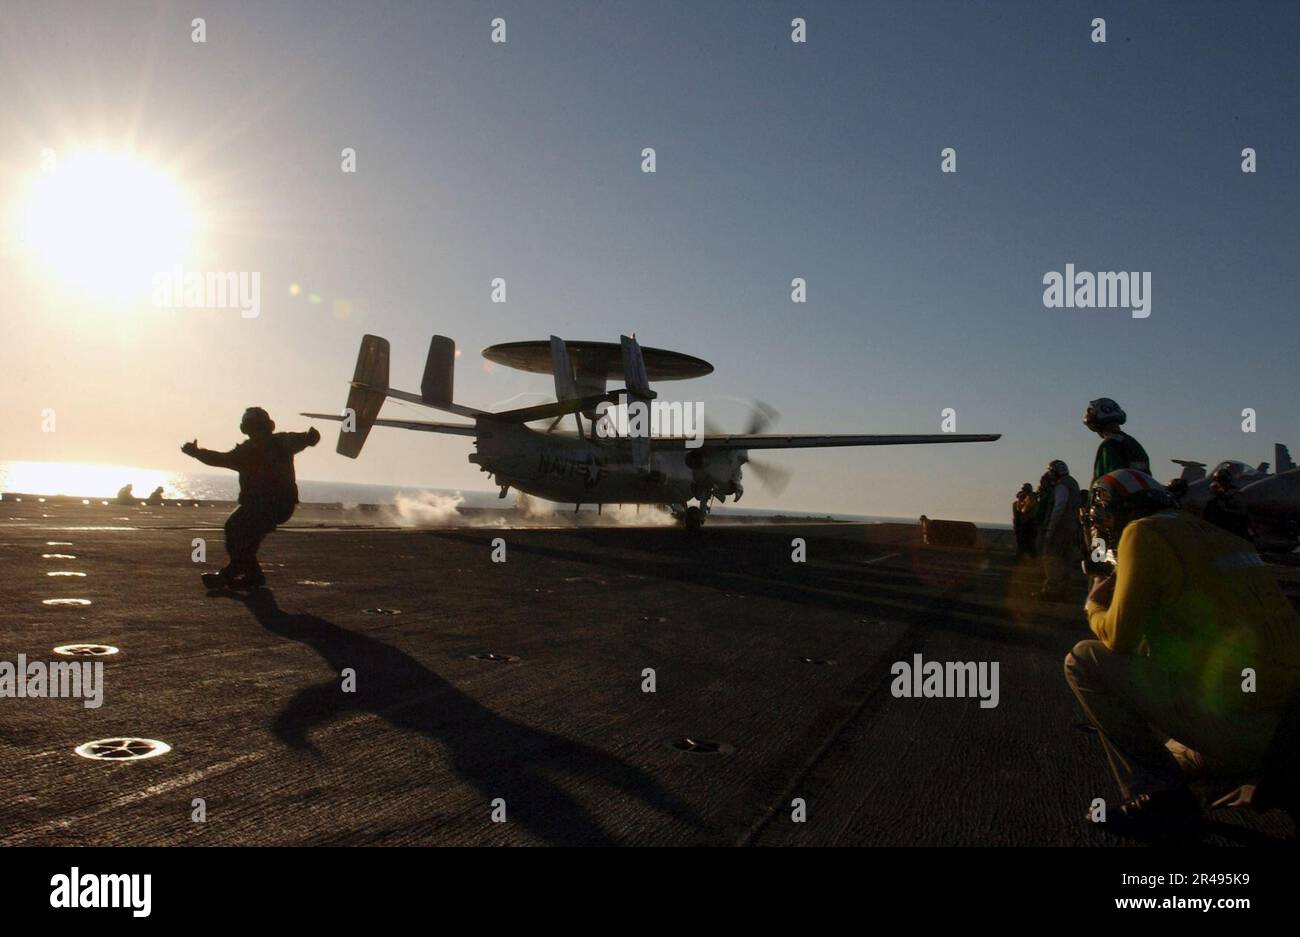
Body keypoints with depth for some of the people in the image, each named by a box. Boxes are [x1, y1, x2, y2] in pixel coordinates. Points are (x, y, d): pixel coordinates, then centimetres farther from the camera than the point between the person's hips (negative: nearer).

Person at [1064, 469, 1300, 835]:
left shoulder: (1143, 533, -7)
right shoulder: (1217, 534, 17)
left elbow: (1120, 637, -10)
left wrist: (1094, 607, 11)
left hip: (1233, 720, -9)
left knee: (1084, 661, -3)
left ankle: (1160, 795, -2)